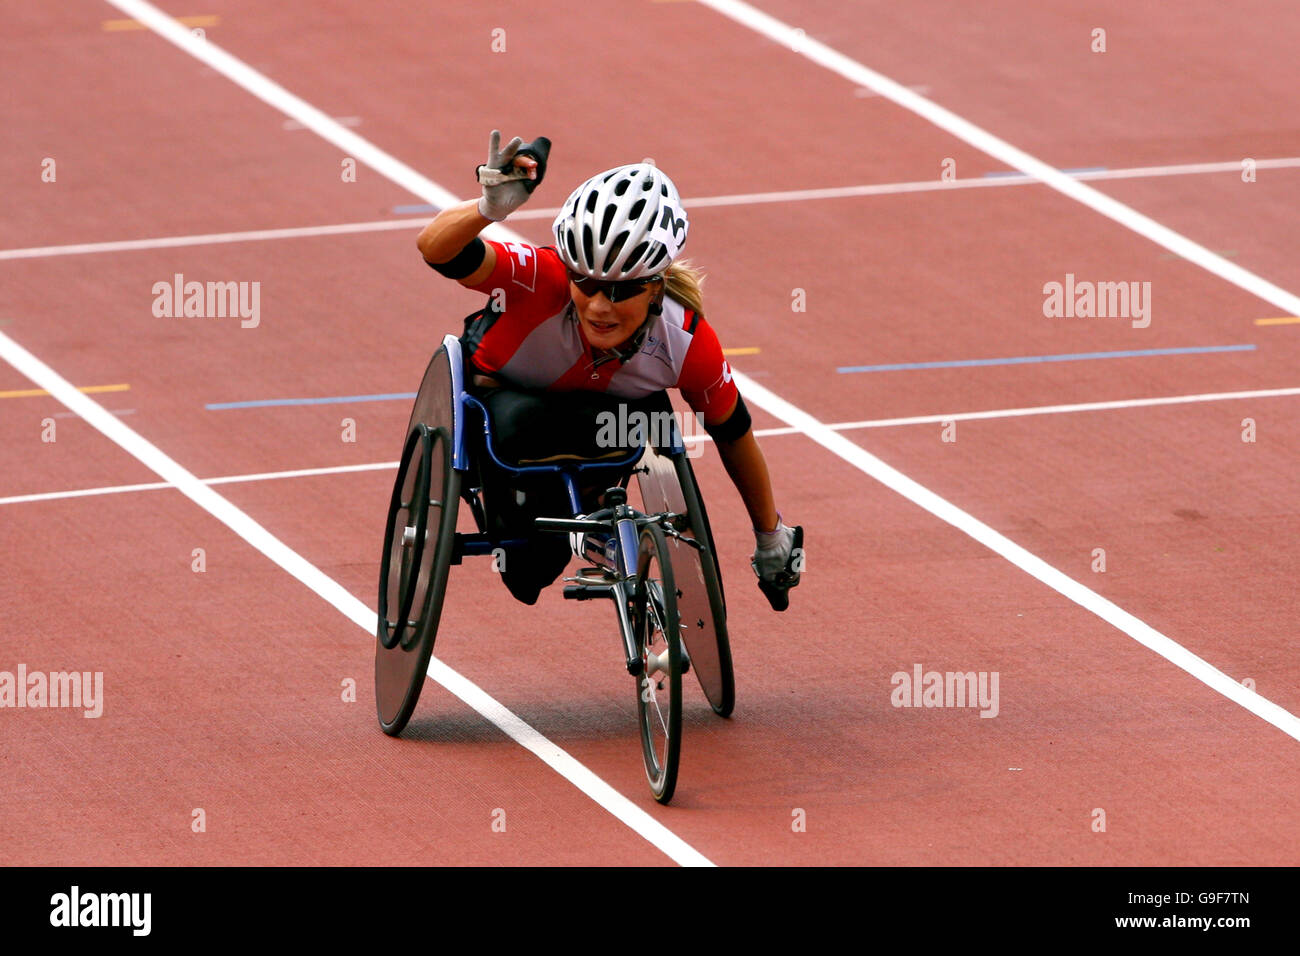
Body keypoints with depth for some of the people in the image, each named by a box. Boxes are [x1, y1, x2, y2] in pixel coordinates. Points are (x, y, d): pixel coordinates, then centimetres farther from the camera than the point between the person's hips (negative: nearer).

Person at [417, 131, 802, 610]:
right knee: (519, 420, -39)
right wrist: (490, 207, -76)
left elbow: (733, 434, -10)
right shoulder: (543, 280, -38)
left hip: (595, 410, 3)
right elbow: (437, 248, -53)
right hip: (500, 396, -3)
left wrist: (771, 538, 4)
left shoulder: (688, 344, -29)